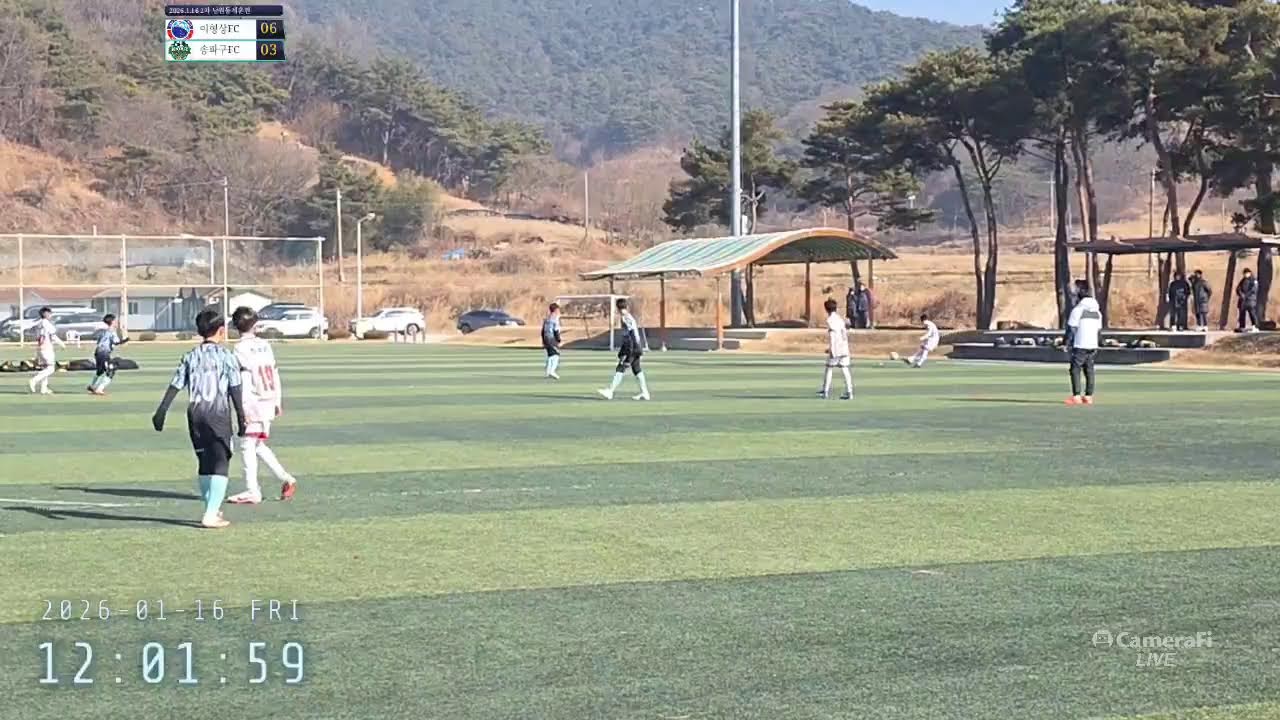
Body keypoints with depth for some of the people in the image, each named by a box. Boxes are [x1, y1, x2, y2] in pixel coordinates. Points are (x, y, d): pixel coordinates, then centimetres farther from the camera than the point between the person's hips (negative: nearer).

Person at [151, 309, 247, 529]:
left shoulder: (191, 356, 8)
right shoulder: (226, 356, -3)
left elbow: (175, 386, 4)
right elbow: (235, 390, -5)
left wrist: (161, 411, 6)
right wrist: (241, 418, -1)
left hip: (195, 414, 5)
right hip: (219, 413, -5)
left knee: (204, 463, 17)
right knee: (220, 464, -4)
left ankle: (212, 510, 26)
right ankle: (211, 514, -15)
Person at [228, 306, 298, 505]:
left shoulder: (241, 349, -10)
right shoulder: (265, 345, 9)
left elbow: (244, 381, -16)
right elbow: (275, 375, 12)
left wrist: (243, 409, -16)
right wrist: (278, 402, 20)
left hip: (253, 406, -7)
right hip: (268, 404, 7)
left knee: (247, 445, -1)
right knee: (258, 445, 18)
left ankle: (252, 491, 0)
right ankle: (285, 478, 14)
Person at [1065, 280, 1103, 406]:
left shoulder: (1078, 309, -12)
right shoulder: (1097, 310, 11)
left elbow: (1071, 328, -11)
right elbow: (1099, 330, 14)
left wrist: (1068, 344, -3)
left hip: (1080, 345, -6)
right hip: (1092, 345, 6)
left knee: (1075, 369, -1)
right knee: (1089, 370, 9)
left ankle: (1076, 397, -6)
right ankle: (1088, 397, 8)